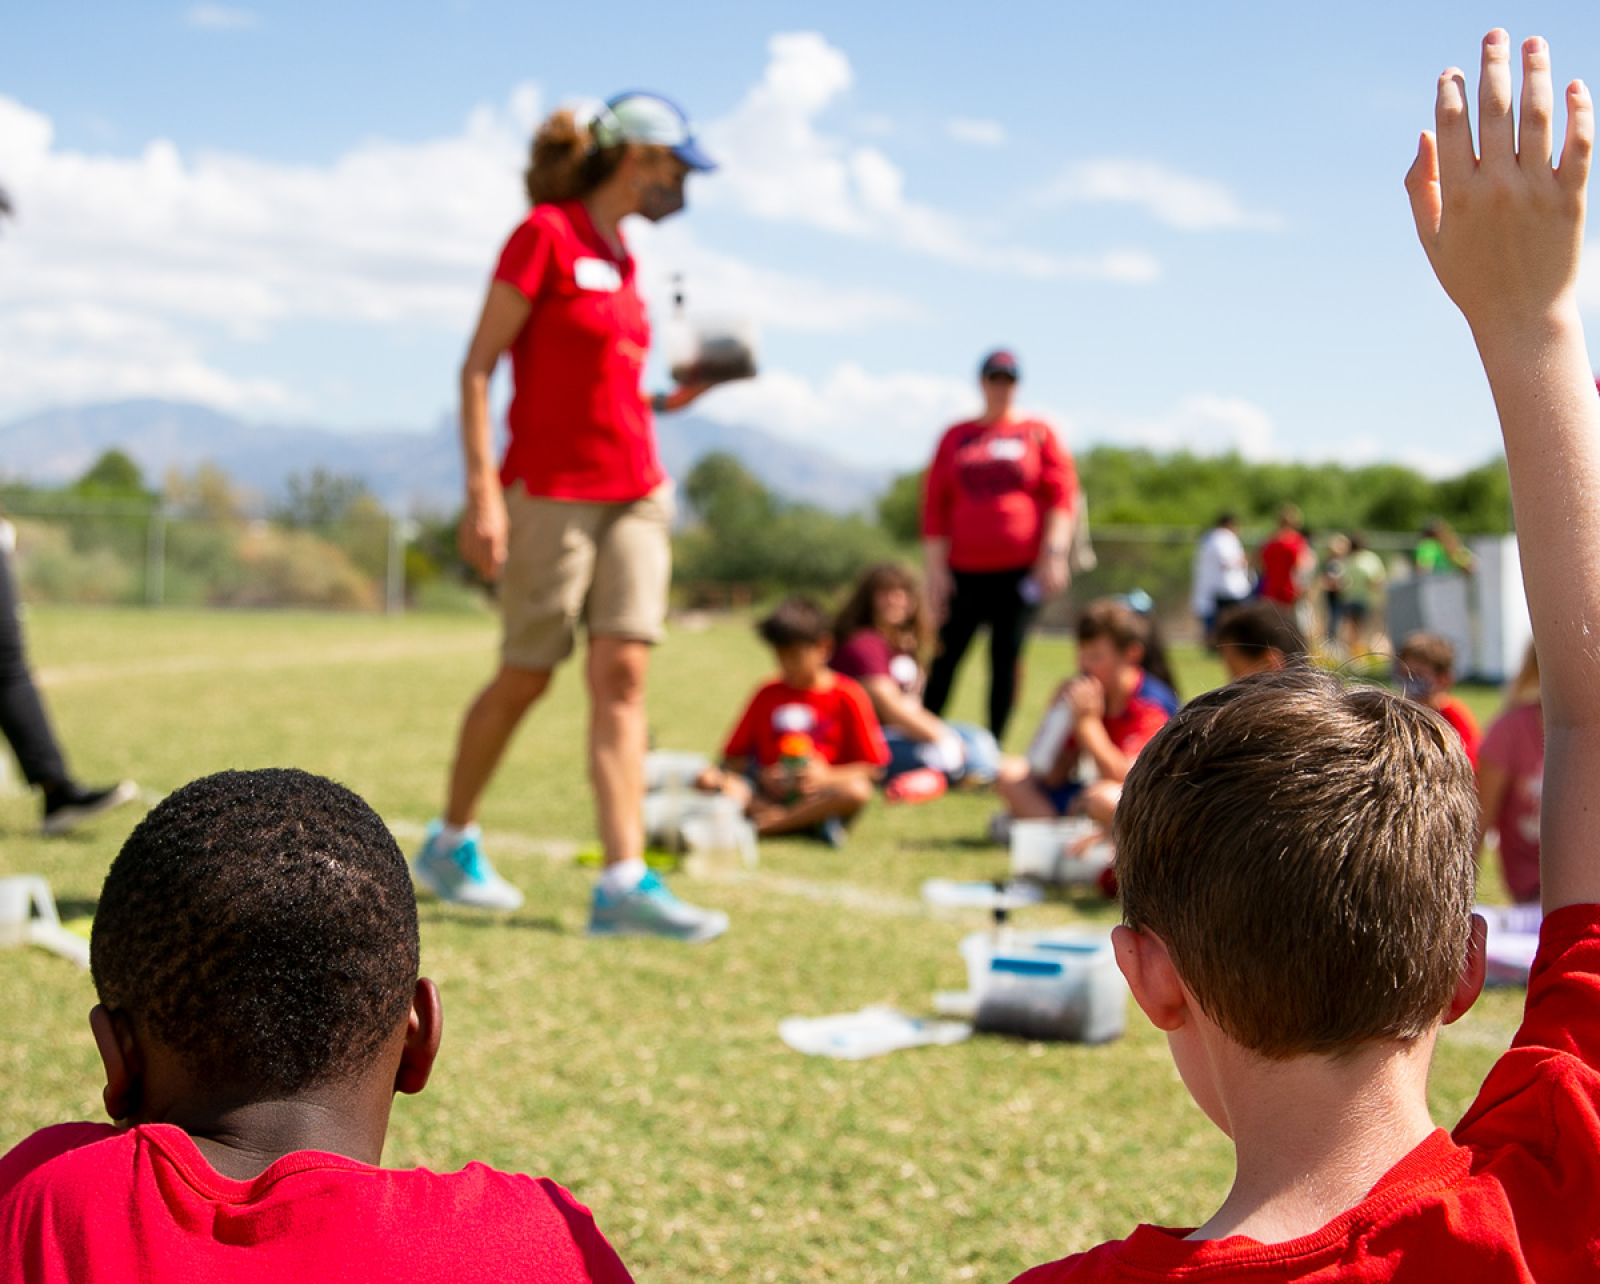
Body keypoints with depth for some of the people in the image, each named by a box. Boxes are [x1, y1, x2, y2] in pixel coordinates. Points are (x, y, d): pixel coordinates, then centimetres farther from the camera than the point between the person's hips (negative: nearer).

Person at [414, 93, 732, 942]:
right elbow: (478, 367, -11)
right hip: (551, 489, -7)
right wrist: (482, 489, -18)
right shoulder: (544, 234, -8)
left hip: (634, 491, 7)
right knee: (527, 675, 3)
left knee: (622, 676, -4)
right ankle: (450, 845, 24)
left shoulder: (622, 257, 15)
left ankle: (624, 882, -8)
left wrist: (673, 397, 8)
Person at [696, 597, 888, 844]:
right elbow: (734, 757, 11)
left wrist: (828, 776, -15)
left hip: (820, 793, -2)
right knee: (708, 779, -24)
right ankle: (812, 821, -30)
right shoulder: (767, 694, 13)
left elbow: (872, 768, 0)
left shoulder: (848, 697, 4)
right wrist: (761, 776, -9)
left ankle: (763, 826, -33)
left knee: (858, 791, -36)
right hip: (768, 792, 3)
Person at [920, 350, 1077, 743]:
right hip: (965, 570, 1)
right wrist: (935, 569, 2)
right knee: (945, 659, 1)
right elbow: (935, 506, 9)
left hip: (1021, 569, -1)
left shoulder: (1038, 433, 8)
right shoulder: (956, 437, 12)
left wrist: (1053, 553, -10)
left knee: (1006, 660, -1)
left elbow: (1061, 495, 1)